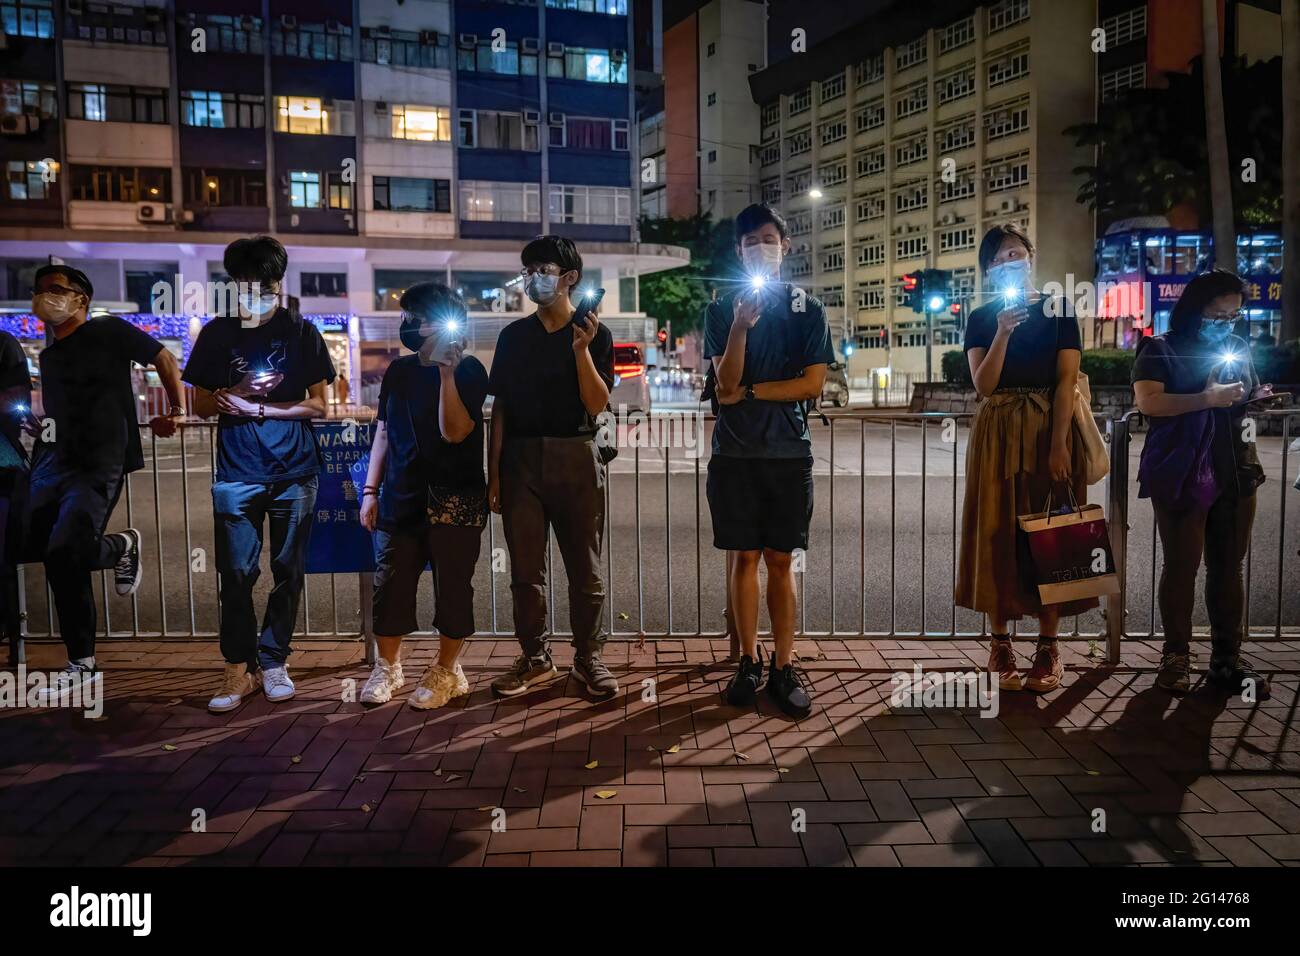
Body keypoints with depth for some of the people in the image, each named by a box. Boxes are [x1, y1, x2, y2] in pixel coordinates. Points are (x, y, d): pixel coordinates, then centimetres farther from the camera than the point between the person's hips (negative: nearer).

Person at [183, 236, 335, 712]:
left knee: (287, 571, 5)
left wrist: (257, 409, -9)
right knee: (237, 572, 0)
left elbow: (318, 405, 0)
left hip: (294, 473, 0)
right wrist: (240, 391, -11)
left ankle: (273, 662, 18)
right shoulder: (217, 333, 6)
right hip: (237, 475, 1)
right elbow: (201, 404, 8)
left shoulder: (300, 332, 2)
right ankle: (238, 668, 12)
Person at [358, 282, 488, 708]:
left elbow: (454, 432, -17)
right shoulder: (399, 371, 10)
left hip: (454, 498, -5)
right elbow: (384, 433, 15)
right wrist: (370, 489, 11)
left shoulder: (469, 370, -6)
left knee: (452, 587, 3)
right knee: (390, 584, 7)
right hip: (401, 497, 5)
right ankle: (387, 668, 23)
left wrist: (447, 373, -21)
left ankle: (445, 672, 18)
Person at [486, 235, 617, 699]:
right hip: (521, 457, 2)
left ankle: (588, 657, 16)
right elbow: (499, 406, 9)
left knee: (585, 568, 3)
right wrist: (493, 472, 4)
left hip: (576, 457, -2)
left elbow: (597, 405, -6)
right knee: (525, 569, 6)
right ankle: (535, 659, 19)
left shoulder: (594, 334, 3)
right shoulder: (513, 336, 10)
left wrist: (581, 349, -18)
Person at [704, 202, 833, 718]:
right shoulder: (722, 309, 6)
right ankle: (749, 662, 14)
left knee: (781, 560, 3)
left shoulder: (808, 309, 7)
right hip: (735, 452, 0)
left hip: (789, 452, 0)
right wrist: (740, 326, -18)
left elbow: (813, 384, -2)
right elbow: (726, 384, -5)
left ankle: (783, 667, 9)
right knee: (743, 557, 3)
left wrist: (749, 392, -5)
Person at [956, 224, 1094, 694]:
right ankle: (1000, 644, 9)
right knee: (997, 533, 1)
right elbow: (984, 385, -4)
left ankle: (1048, 646, 8)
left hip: (1049, 430, -1)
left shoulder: (1058, 311, 5)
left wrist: (1059, 444, -13)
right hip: (997, 434, 1)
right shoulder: (982, 319, 8)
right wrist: (1003, 332, -16)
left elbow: (1066, 381, -4)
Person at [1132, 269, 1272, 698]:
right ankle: (1176, 656, 9)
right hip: (1182, 474, -5)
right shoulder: (1161, 350, -2)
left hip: (1236, 473, 5)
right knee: (1182, 566, -2)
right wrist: (1207, 399, -21)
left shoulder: (1239, 349, 16)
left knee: (1229, 567, 7)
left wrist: (1259, 398, 4)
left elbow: (1249, 398, 27)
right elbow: (1147, 401, -16)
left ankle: (1227, 658, 14)